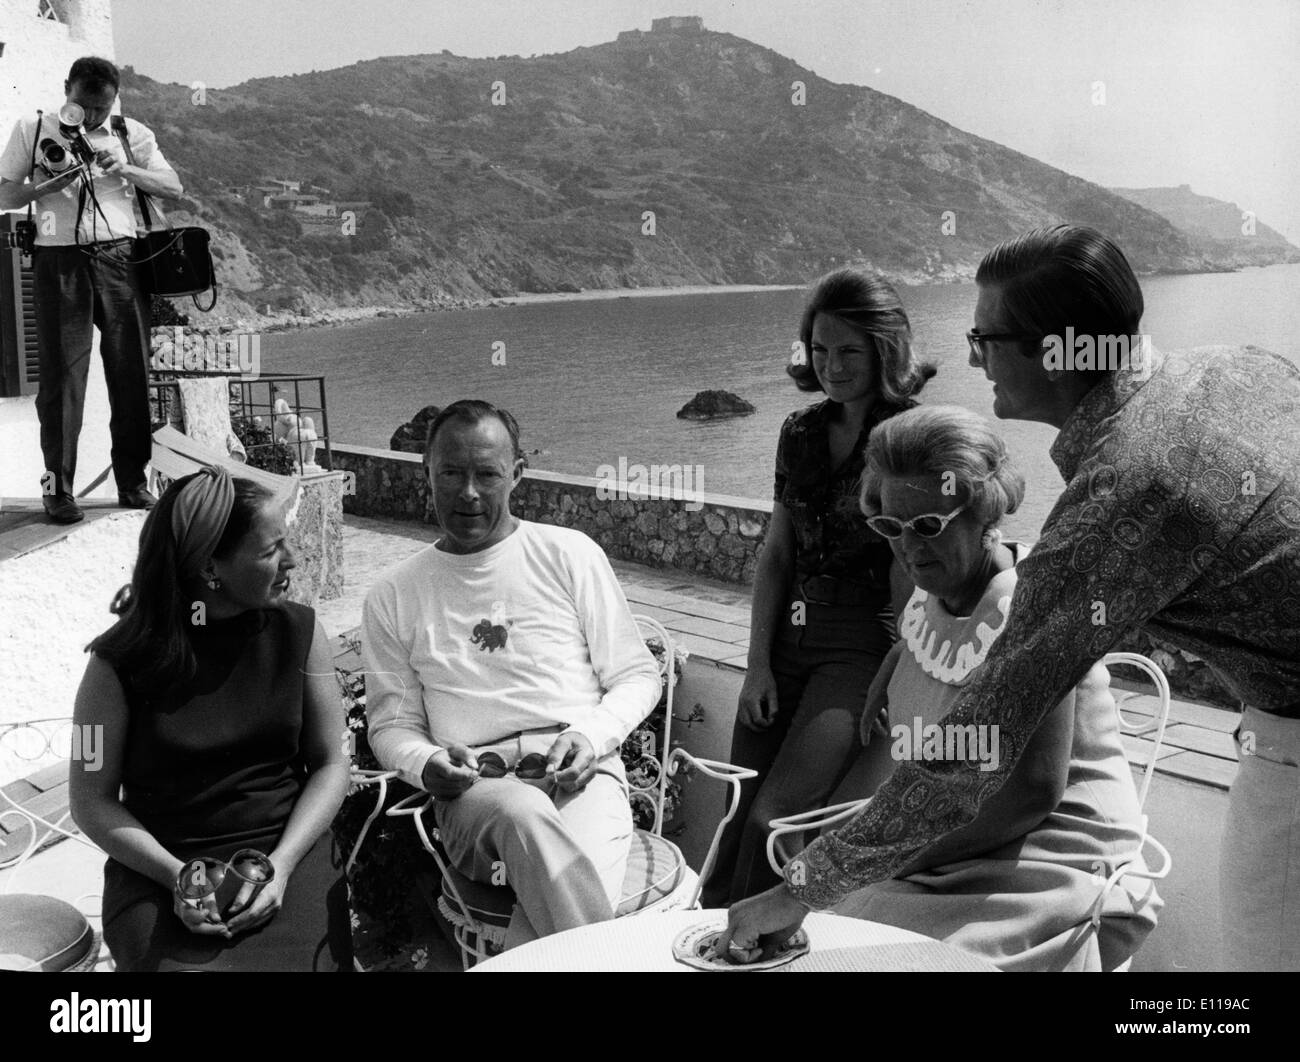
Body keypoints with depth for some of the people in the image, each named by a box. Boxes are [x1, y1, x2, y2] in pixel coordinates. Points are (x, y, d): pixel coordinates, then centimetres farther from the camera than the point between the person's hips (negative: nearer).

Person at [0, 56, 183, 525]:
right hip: (59, 261, -1)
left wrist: (125, 169, -10)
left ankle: (133, 481, 10)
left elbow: (173, 188, 5)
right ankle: (58, 486, 2)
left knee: (132, 371, 1)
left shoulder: (132, 135, 12)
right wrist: (48, 186, -12)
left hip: (120, 259, 2)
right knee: (61, 373, -3)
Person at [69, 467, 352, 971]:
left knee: (287, 954, -25)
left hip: (288, 851, 1)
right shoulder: (121, 660, -5)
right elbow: (92, 801, 1)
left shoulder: (299, 631, -1)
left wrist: (282, 863, -12)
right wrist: (176, 875, -14)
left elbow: (330, 764, 3)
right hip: (158, 868, -1)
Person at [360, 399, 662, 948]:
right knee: (524, 815, -38)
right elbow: (391, 722, 17)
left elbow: (637, 674, 13)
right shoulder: (392, 595, 15)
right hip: (475, 787, 1)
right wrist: (425, 763, -8)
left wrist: (591, 734, -8)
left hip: (581, 773, -1)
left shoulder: (569, 554, 10)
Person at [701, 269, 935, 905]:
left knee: (771, 820, -14)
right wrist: (758, 663, 5)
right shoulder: (801, 432, 12)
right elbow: (776, 553, 12)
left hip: (867, 643, -5)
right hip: (790, 637, 5)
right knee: (734, 822, 2)